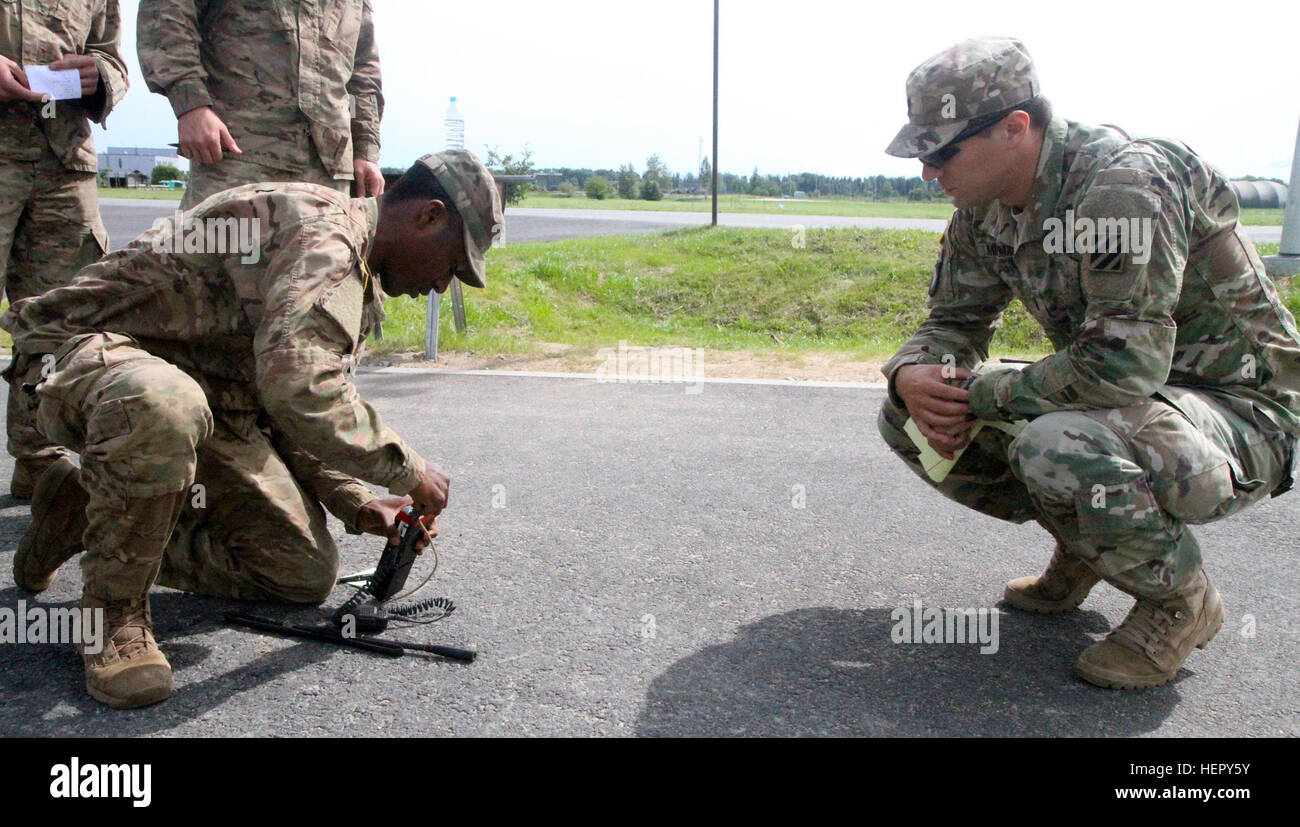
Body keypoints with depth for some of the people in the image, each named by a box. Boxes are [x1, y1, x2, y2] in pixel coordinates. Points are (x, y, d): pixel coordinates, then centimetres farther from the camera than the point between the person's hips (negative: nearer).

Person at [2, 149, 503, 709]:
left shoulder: (358, 277, 12)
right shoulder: (320, 228, -22)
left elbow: (304, 418, 17)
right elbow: (296, 386, -39)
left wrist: (356, 505, 3)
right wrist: (405, 469, -26)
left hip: (207, 397, 9)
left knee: (307, 572, 2)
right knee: (164, 405, -45)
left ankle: (91, 516, 16)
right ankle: (114, 613, -19)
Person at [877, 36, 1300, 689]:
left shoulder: (1124, 183, -26)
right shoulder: (985, 210, -2)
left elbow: (1122, 366, -35)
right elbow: (953, 321, 7)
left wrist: (977, 393, -24)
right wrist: (913, 376, -16)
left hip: (1245, 413, -8)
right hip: (1116, 404, 8)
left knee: (1058, 446, -39)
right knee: (906, 417, -3)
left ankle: (1182, 602, -7)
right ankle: (1084, 546, 13)